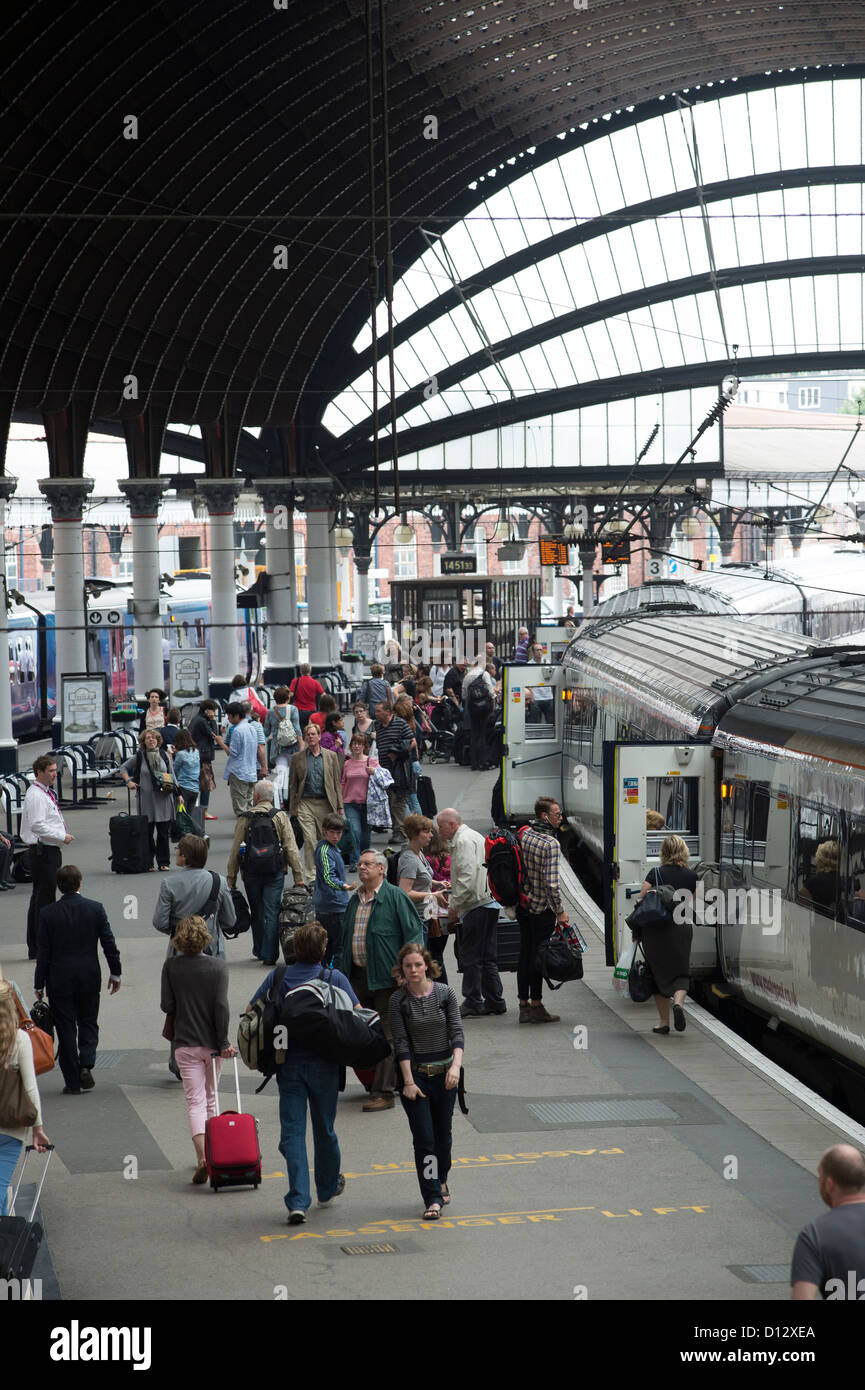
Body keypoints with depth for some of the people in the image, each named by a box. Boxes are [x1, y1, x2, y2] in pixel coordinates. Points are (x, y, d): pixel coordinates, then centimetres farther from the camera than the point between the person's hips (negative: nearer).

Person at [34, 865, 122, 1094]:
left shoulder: (48, 913, -8)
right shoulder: (95, 909, -5)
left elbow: (44, 952, -6)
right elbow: (109, 943, -1)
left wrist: (39, 984, 2)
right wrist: (115, 973, 10)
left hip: (59, 980, -1)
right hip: (89, 977, 1)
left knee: (66, 1028, 6)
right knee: (88, 1023, 17)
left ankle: (73, 1082, 7)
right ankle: (86, 1064, -4)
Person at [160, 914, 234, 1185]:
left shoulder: (171, 966, -4)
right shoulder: (218, 966, -7)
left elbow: (167, 1006, -4)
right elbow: (221, 1007, -12)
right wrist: (223, 1043, -8)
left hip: (185, 1043, -1)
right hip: (212, 1042, 1)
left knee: (195, 1101, -2)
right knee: (210, 1099, 17)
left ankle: (203, 1155, -20)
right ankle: (211, 1152, 26)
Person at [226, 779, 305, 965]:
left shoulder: (245, 819, -2)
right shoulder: (280, 817, -2)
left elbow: (235, 851, -1)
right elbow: (291, 848, -5)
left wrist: (231, 879, 5)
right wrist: (299, 876, -2)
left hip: (251, 874, 1)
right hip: (275, 873, -1)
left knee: (257, 913, 15)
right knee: (272, 912, 1)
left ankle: (259, 950, 24)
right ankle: (269, 955, -5)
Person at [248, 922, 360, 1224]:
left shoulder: (278, 977, 0)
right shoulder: (335, 978, -6)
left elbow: (251, 1011, 2)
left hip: (288, 1064, 1)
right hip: (324, 1065, 0)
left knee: (292, 1132, 0)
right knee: (324, 1130, 16)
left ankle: (298, 1201, -11)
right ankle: (328, 1189, 34)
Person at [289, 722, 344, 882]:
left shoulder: (331, 756, 8)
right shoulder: (297, 758, 7)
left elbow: (336, 782, 8)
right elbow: (292, 784, 8)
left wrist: (339, 806, 4)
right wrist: (292, 807, 3)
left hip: (325, 803, 1)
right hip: (305, 804, -1)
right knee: (309, 840, -9)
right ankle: (311, 877, -7)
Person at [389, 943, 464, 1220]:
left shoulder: (445, 993, -3)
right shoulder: (398, 1001, -6)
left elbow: (457, 1033, -4)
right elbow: (401, 1043, -7)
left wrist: (456, 1065, -18)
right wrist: (409, 1081, -12)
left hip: (444, 1073, 2)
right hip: (415, 1073, -2)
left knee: (443, 1134, 13)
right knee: (424, 1138, -7)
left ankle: (441, 1181, 38)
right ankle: (433, 1198, -3)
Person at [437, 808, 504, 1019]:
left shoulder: (463, 841, -11)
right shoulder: (474, 836, 21)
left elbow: (467, 877, -20)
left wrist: (454, 906, -13)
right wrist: (452, 898, 24)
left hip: (477, 905, -10)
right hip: (489, 904, 10)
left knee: (471, 957, -5)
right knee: (487, 957, 12)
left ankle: (473, 1004, -3)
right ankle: (495, 1002, 15)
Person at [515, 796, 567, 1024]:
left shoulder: (524, 835, 5)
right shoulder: (550, 843, -18)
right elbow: (551, 882, -22)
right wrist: (560, 911, -13)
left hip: (523, 905, 7)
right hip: (542, 909, -7)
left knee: (525, 954, 11)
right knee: (538, 955, 1)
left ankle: (523, 1005, 14)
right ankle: (536, 1005, 7)